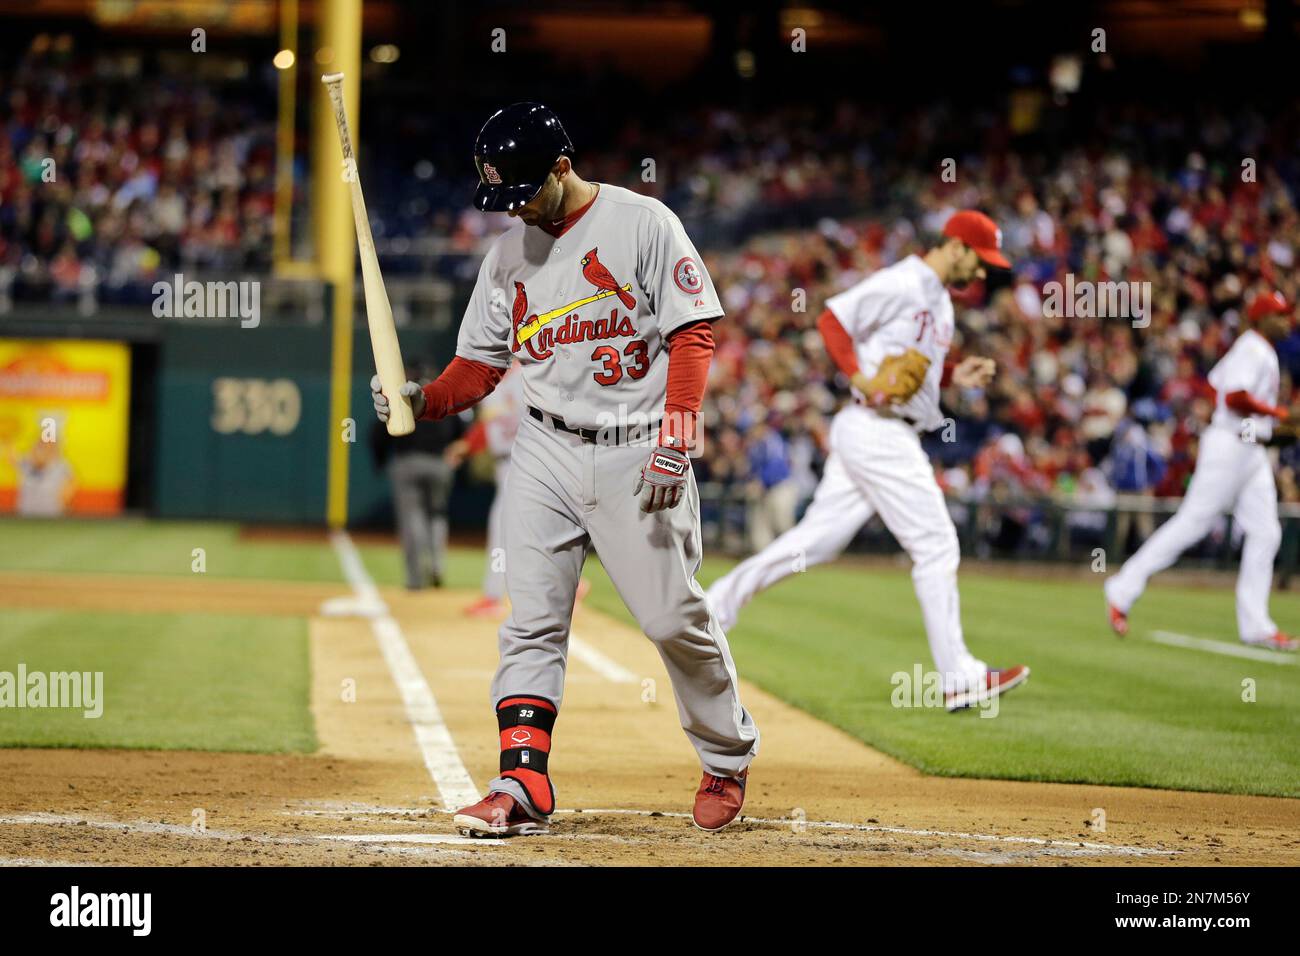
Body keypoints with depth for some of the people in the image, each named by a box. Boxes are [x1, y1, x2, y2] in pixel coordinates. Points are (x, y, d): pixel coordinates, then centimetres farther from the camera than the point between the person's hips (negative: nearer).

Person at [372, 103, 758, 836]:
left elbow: (694, 333, -9)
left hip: (636, 454, -4)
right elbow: (480, 364, 13)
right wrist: (424, 400, -9)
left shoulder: (644, 224, -6)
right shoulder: (508, 256, 10)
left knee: (674, 616, -1)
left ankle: (730, 756, 21)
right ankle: (523, 786, -8)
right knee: (532, 622, -5)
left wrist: (675, 442, -18)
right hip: (547, 453, 5)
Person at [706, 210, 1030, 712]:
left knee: (816, 539, 9)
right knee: (936, 545, -8)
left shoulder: (940, 300, 19)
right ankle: (959, 678, -5)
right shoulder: (899, 283, -12)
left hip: (893, 435, 10)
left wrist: (955, 374, 8)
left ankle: (718, 601, 13)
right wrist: (862, 379, -23)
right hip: (877, 431, -10)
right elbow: (831, 319, -14)